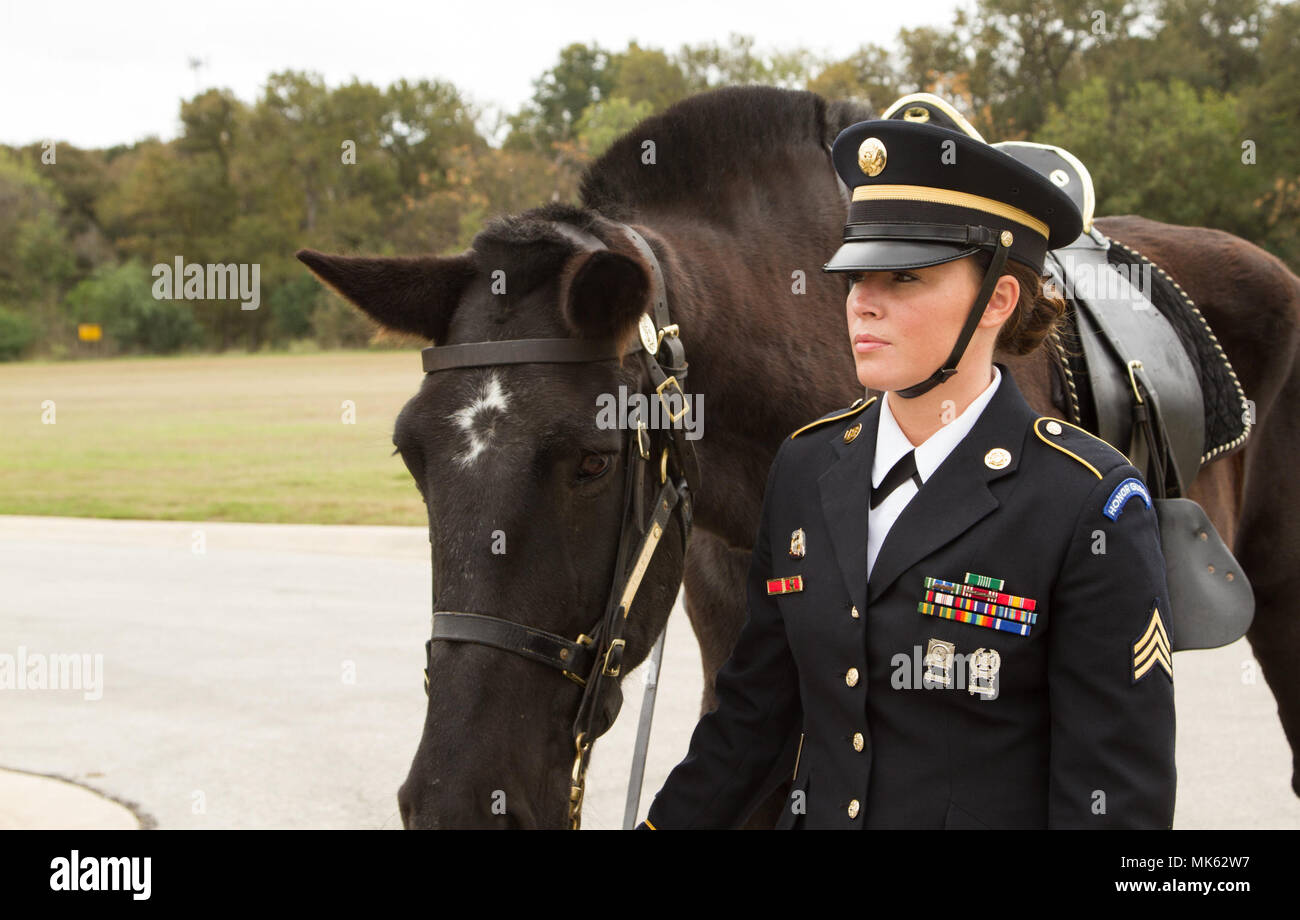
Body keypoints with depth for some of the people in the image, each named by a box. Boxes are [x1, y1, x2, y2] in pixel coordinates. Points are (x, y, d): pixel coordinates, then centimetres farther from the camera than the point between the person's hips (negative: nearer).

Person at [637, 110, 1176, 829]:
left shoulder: (1090, 506, -17)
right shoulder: (805, 466, 0)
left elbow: (1117, 787, -17)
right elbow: (754, 712, 7)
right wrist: (664, 827, 3)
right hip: (816, 810, 5)